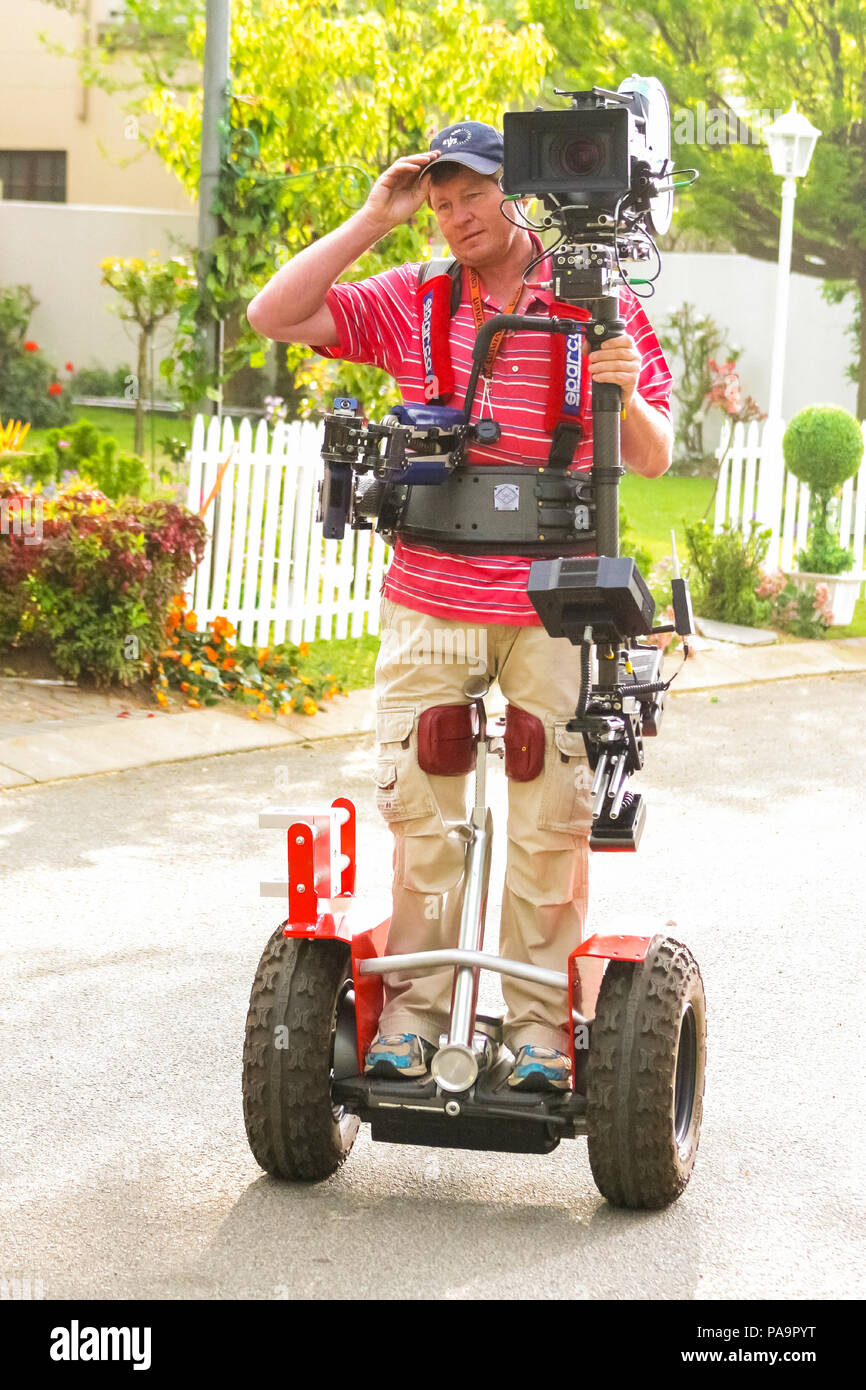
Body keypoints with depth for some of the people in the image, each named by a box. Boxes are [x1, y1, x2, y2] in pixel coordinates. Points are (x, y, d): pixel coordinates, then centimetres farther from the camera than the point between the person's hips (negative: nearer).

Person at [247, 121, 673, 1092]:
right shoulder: (408, 303, 7)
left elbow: (653, 461, 1)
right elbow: (274, 316, -2)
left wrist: (625, 397, -21)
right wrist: (374, 218, -5)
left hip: (554, 605, -1)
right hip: (430, 602, 2)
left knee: (552, 818, 1)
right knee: (419, 808, 4)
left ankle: (539, 1016, 11)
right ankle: (414, 1004, 16)